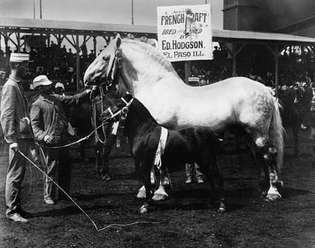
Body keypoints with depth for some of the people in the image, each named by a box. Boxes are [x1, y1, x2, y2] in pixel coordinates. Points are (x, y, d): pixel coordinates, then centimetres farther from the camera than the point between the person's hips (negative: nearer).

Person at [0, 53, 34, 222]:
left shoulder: (18, 86, 19)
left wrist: (30, 139, 22)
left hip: (24, 138, 10)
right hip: (17, 139, -10)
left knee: (18, 175, 14)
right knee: (15, 175, -4)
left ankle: (16, 207, 22)